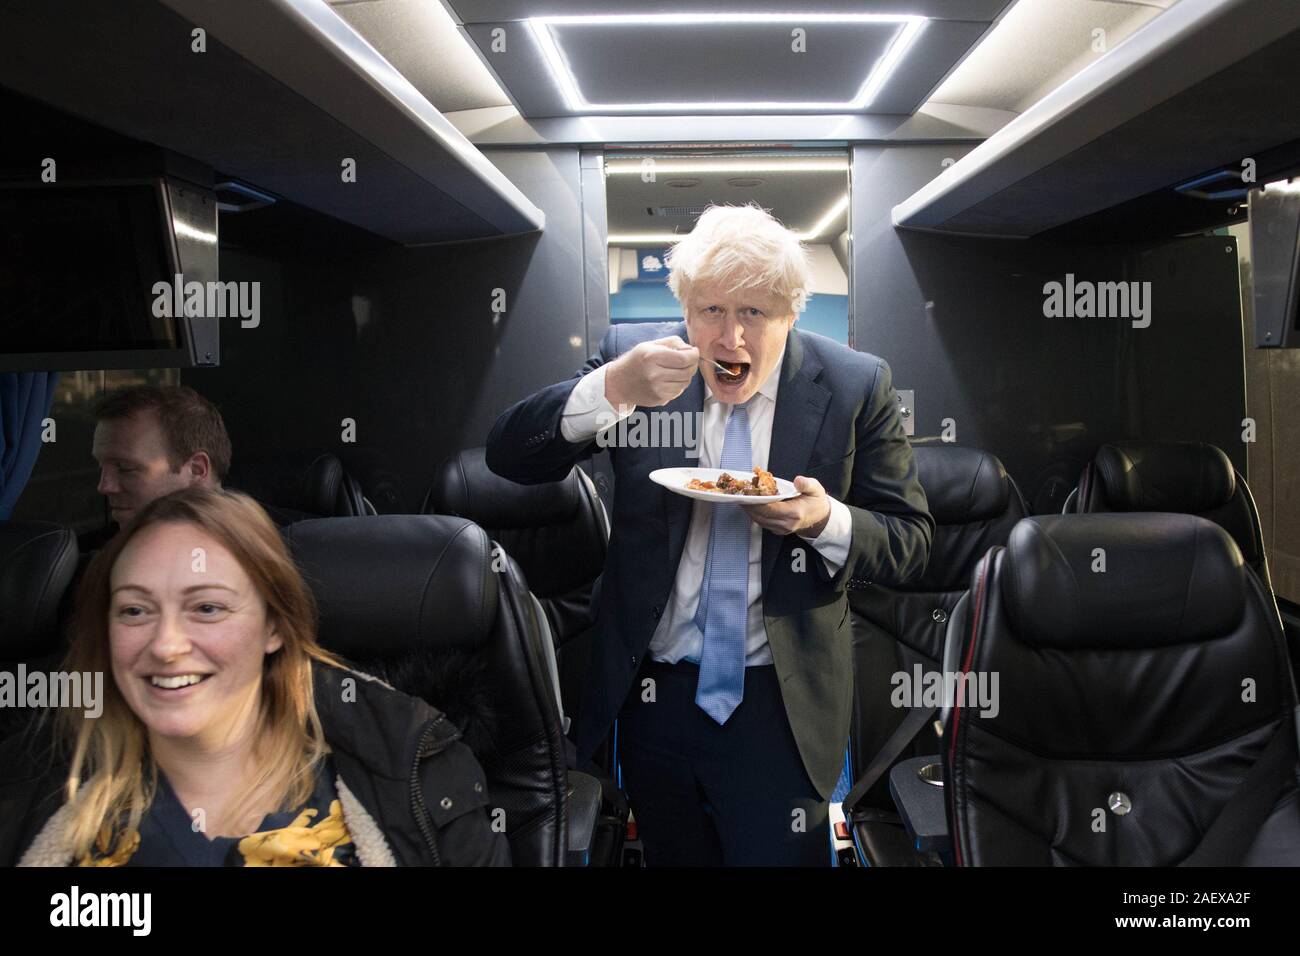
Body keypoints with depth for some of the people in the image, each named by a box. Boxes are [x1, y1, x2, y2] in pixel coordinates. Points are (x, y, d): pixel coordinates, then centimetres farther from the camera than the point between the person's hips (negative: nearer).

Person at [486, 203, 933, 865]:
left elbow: (910, 541, -2)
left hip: (781, 710, -2)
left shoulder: (855, 386, -6)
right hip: (652, 695, 2)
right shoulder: (634, 354, -4)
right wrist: (609, 389, -27)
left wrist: (826, 520, -24)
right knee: (672, 857, 21)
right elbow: (508, 458, -10)